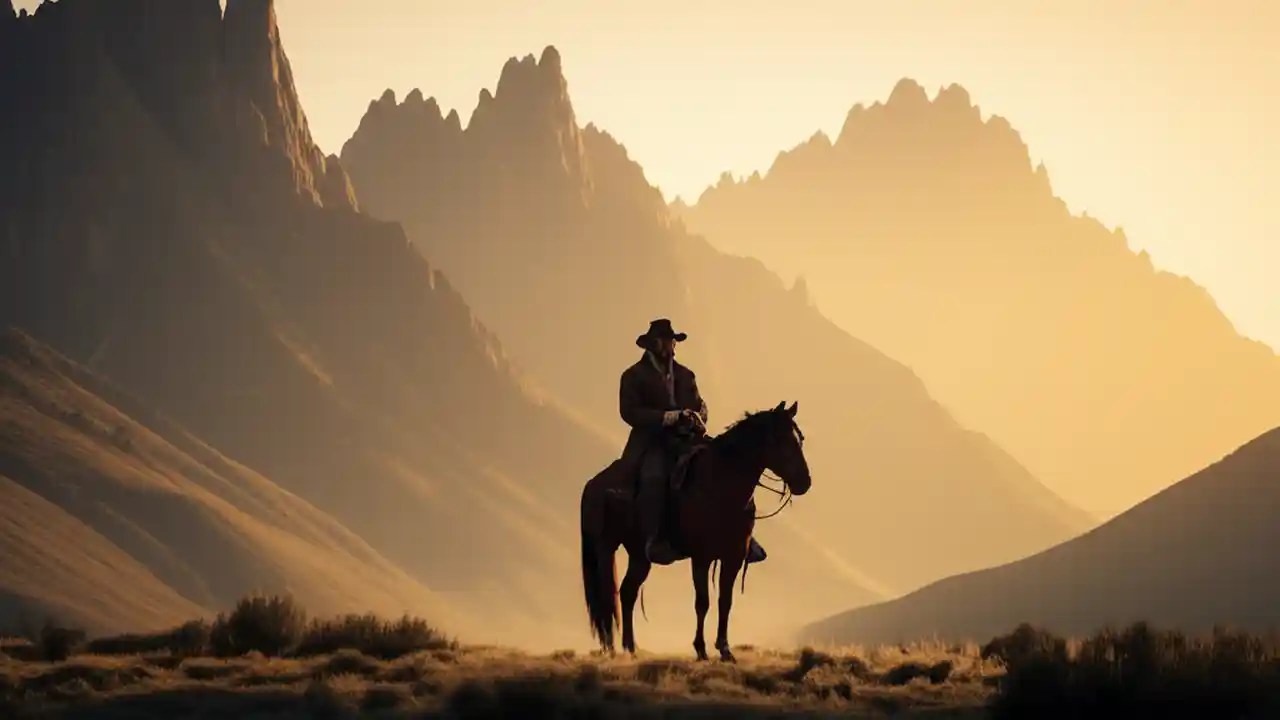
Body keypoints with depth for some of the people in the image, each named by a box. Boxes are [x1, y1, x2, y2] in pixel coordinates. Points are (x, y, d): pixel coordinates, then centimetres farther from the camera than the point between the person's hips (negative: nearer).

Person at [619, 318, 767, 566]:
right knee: (654, 478, -37)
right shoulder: (634, 376, 1)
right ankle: (654, 540, -32)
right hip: (652, 444, -6)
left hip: (686, 442, 6)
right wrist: (671, 417, -19)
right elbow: (629, 412, -10)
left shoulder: (685, 375, 18)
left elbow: (700, 405, 20)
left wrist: (697, 418, -7)